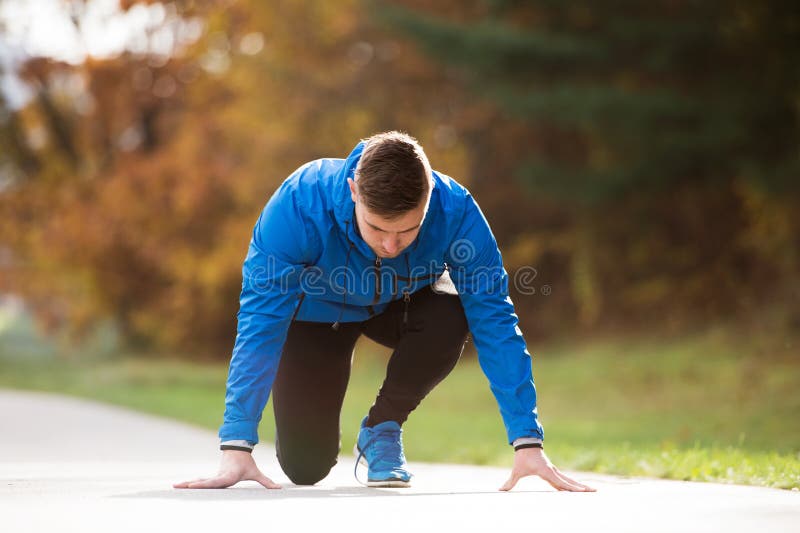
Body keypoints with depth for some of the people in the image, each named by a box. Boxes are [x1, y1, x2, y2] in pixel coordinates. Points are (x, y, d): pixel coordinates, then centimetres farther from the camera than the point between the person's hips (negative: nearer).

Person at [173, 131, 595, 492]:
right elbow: (260, 323, -38)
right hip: (316, 310, -1)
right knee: (305, 466, -10)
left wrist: (527, 441, -36)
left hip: (404, 305, 1)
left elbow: (494, 320, -32)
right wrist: (236, 447, -42)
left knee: (449, 321, -35)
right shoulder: (300, 203, -40)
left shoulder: (454, 210, -37)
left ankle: (382, 428, -6)